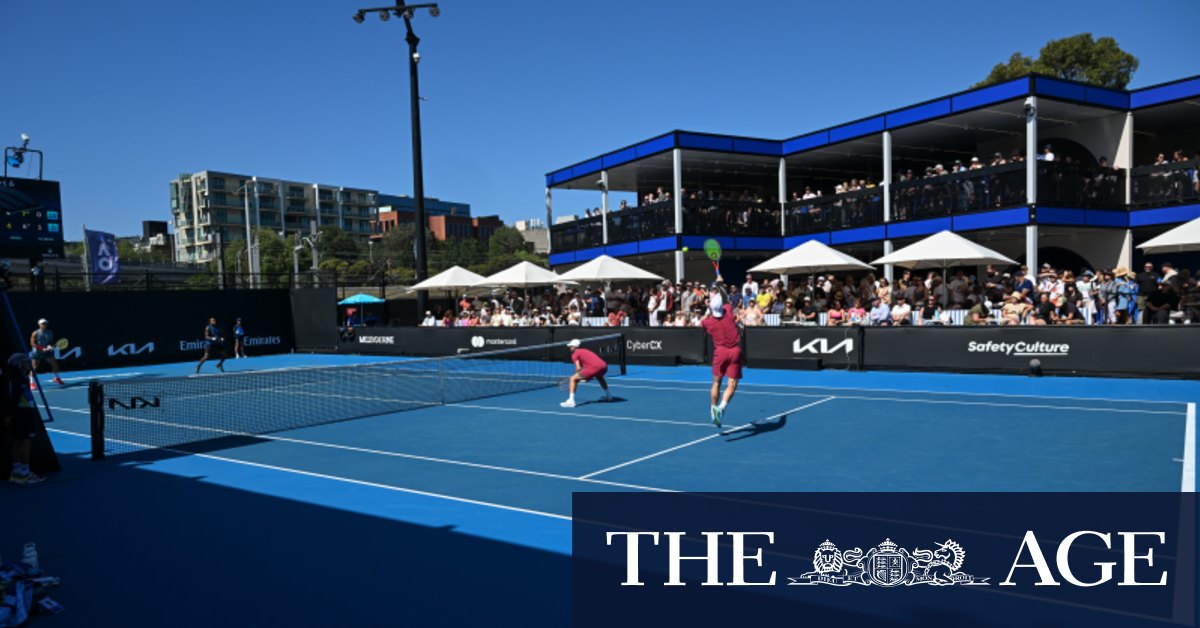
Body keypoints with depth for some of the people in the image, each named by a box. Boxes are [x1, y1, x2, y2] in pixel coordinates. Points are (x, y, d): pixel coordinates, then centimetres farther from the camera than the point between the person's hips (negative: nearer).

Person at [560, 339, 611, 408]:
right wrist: (587, 377, 30)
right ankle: (608, 396, 51)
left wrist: (576, 374, 18)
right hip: (604, 365, 8)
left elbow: (578, 368, -2)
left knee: (573, 379, -1)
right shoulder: (585, 351, 31)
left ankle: (571, 401, -11)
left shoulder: (575, 354, 9)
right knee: (599, 377, 43)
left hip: (595, 367, -8)